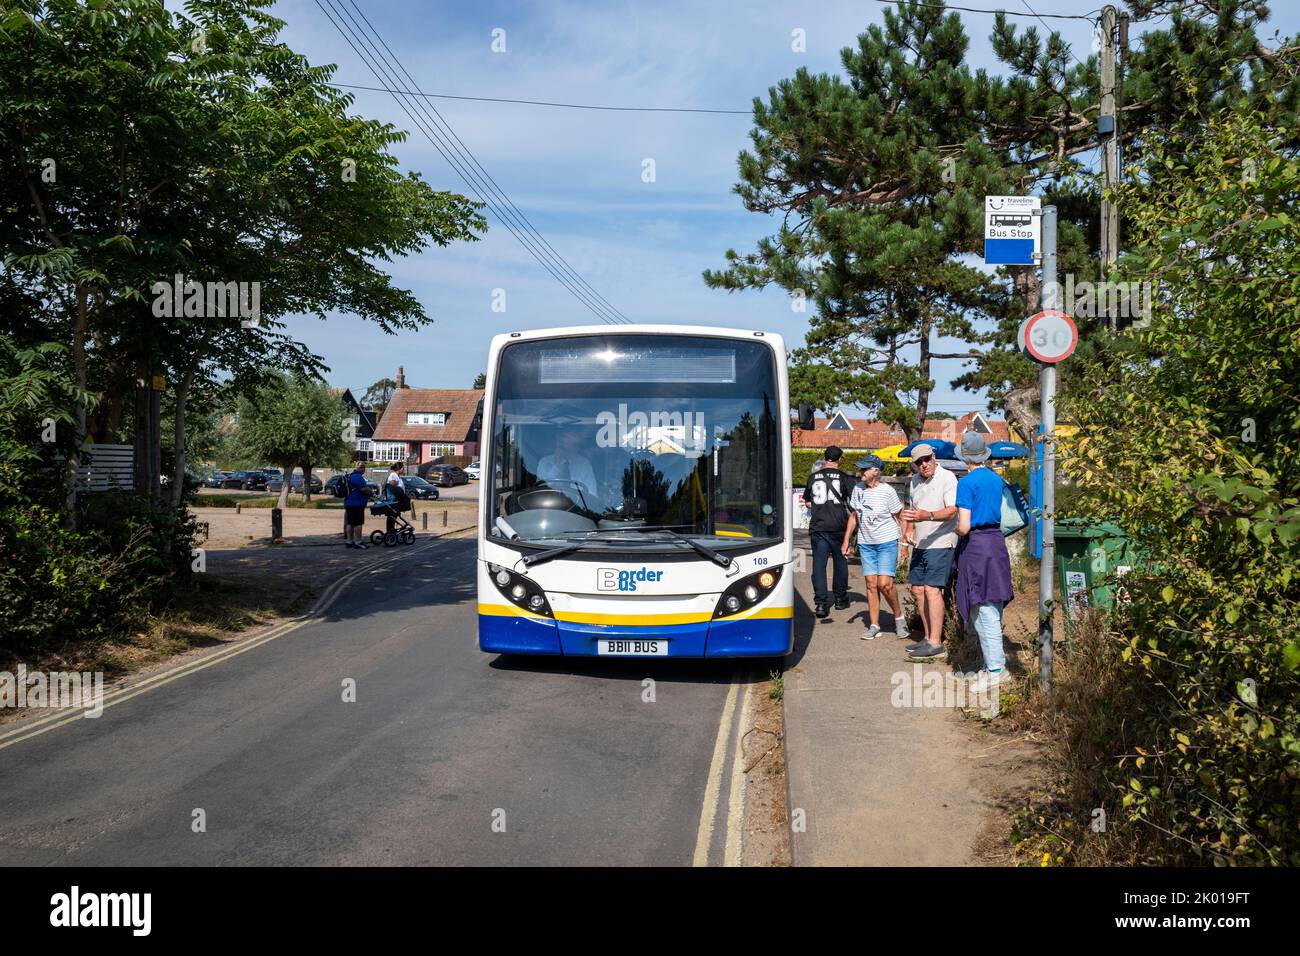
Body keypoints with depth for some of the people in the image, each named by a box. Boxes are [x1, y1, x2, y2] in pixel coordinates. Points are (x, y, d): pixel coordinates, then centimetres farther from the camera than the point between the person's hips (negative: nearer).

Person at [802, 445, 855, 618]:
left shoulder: (813, 477, 8)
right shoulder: (845, 477, -2)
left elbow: (807, 502, 18)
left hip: (817, 527, 1)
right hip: (838, 526, -1)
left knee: (819, 563, -1)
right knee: (840, 562, 15)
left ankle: (821, 603, -10)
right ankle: (840, 598, 26)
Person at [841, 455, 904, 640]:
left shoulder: (887, 491, -10)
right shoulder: (858, 489, 5)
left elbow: (901, 519, -5)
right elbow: (853, 516, 17)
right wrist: (846, 541, 14)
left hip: (887, 543, -5)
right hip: (865, 543, 5)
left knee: (884, 583, -12)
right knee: (871, 584, 3)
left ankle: (898, 616, 12)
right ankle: (874, 625, 10)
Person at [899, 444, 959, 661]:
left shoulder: (947, 478, -11)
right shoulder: (914, 481, 12)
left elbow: (951, 512, -22)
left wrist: (927, 516, -38)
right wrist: (909, 530, 9)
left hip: (940, 543, -8)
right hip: (920, 544, 8)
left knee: (932, 589, -15)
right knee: (918, 590, 9)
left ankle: (936, 644, -15)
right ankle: (928, 637, 20)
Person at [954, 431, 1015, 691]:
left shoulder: (967, 482, -13)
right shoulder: (996, 479, 11)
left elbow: (964, 526, -18)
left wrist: (957, 530, 3)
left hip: (976, 545, -8)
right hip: (997, 542, 8)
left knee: (983, 609, -3)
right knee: (993, 607, 13)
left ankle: (995, 669, -2)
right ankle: (996, 662, 20)